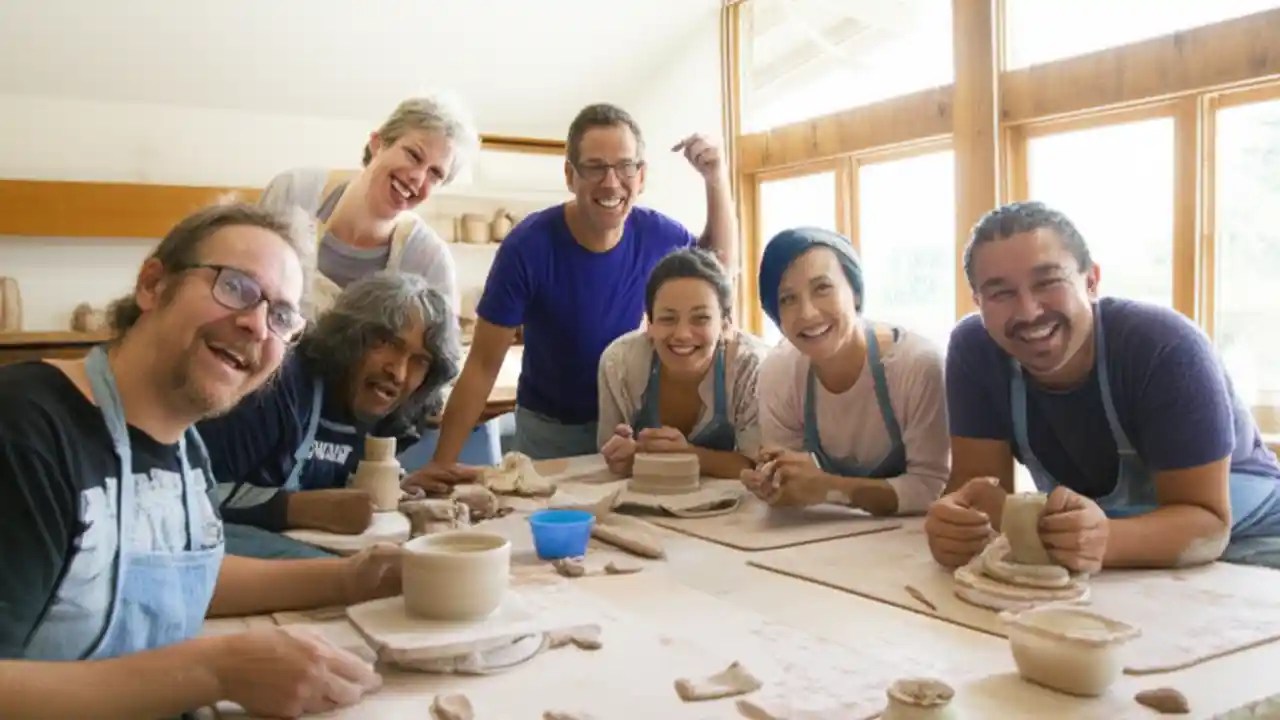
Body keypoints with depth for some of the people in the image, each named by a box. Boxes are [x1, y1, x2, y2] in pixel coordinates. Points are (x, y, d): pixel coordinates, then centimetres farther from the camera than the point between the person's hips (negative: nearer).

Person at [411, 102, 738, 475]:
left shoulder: (654, 233, -15)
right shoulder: (528, 245, -25)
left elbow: (719, 265, 6)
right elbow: (483, 365, -21)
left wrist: (716, 178, -11)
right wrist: (442, 462, -27)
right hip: (547, 427, -3)